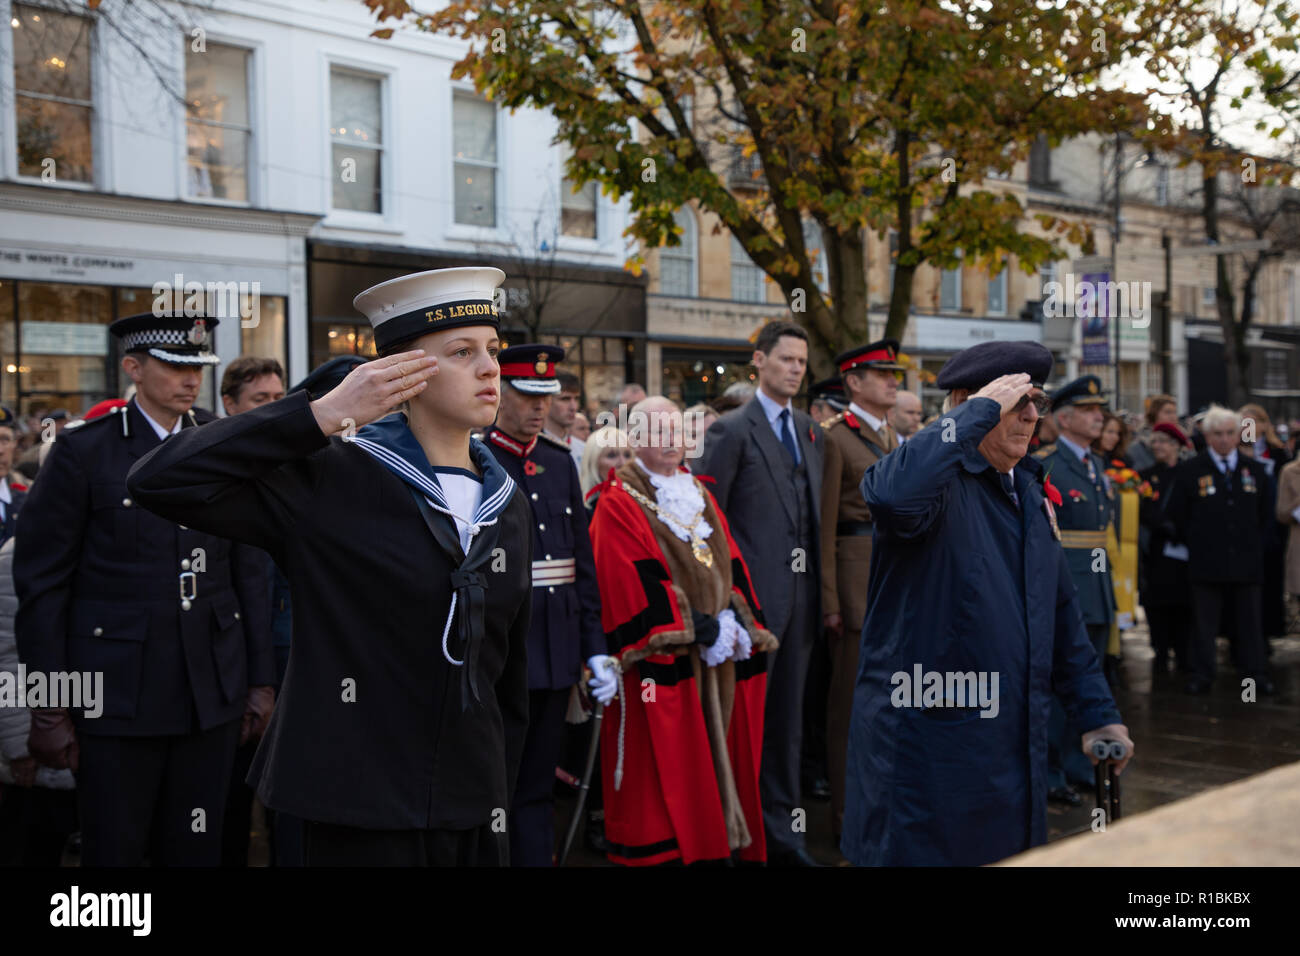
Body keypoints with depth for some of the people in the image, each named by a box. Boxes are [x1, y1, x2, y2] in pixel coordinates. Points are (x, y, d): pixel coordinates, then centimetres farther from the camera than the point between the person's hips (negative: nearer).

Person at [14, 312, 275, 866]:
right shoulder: (82, 451, -3)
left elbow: (247, 571, 10)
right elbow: (41, 585, -4)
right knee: (114, 851, 6)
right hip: (119, 694, -3)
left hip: (212, 695, 3)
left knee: (197, 850, 11)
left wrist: (260, 679, 7)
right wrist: (49, 709, -7)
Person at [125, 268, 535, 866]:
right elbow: (159, 482, -19)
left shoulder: (509, 503, 7)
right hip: (361, 814, -5)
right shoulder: (330, 480, -9)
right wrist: (324, 413, -20)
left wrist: (502, 794, 13)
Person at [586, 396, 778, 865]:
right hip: (660, 660, -6)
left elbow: (731, 566, 12)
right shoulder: (618, 505, -5)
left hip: (718, 659, 6)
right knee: (666, 771, -4)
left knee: (718, 758, 9)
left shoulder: (699, 495, 16)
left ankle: (719, 844, 18)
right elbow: (637, 583, -14)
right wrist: (699, 629, -16)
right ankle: (661, 852, 6)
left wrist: (736, 620, -5)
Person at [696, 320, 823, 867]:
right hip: (753, 595, -6)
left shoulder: (810, 432, 14)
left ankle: (782, 827, 22)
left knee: (788, 715, 12)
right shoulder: (731, 431, -5)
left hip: (801, 592, 6)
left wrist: (820, 587, 9)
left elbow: (815, 512, 16)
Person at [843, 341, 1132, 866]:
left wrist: (1099, 715, 18)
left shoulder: (1030, 492, 14)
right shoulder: (938, 478, -11)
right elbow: (892, 493, -38)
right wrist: (981, 409, -26)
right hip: (925, 748, -8)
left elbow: (1061, 616, 21)